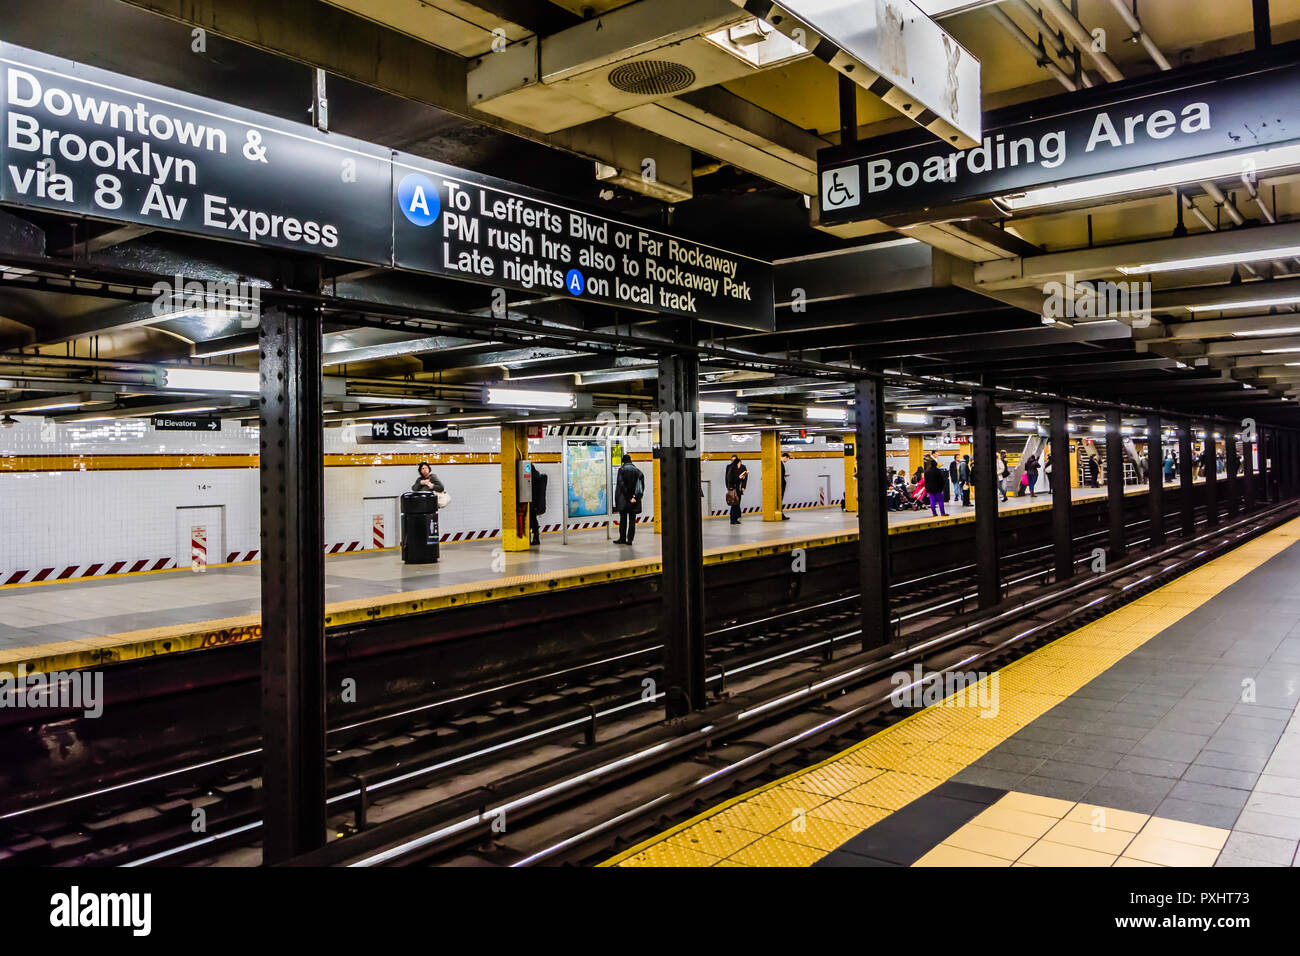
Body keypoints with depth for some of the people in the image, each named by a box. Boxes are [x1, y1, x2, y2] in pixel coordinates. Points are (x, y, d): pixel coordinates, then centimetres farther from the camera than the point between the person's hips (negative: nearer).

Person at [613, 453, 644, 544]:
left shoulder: (621, 469, -4)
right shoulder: (637, 470, 6)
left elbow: (621, 484, -12)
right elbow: (642, 485, 1)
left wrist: (629, 497, -10)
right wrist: (636, 497, -3)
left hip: (623, 499, -3)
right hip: (634, 501, 3)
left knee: (623, 519, 5)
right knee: (632, 519, 5)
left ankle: (622, 538, 8)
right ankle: (630, 539, 3)